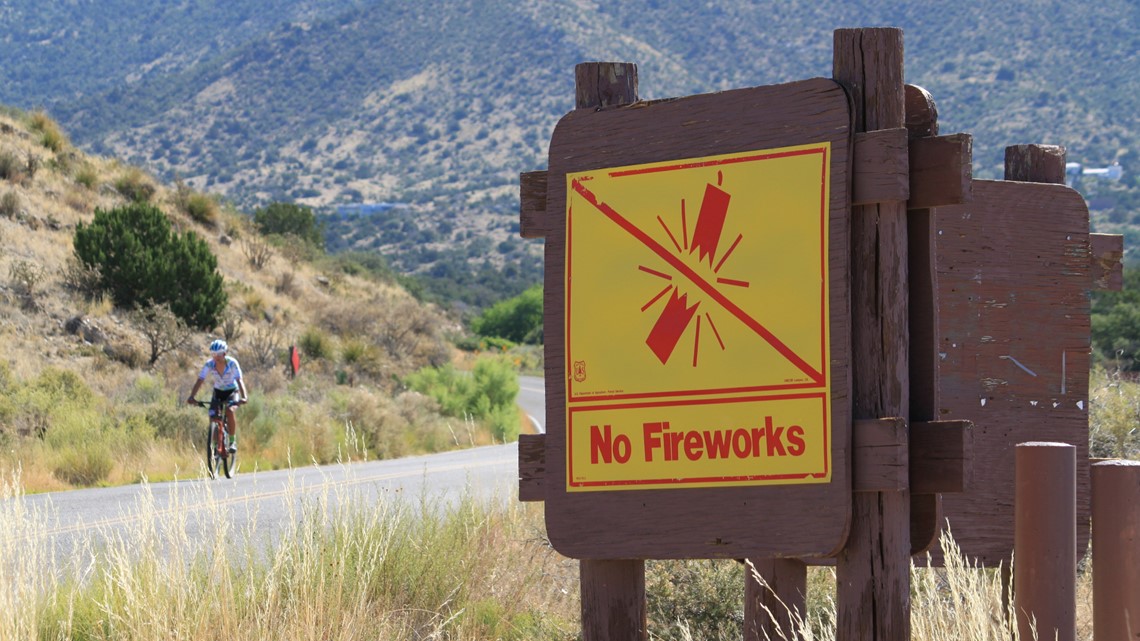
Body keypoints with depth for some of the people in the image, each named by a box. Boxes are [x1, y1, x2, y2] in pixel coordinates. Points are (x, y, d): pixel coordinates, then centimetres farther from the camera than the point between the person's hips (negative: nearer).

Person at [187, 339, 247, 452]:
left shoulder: (232, 363, -25)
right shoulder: (209, 364, -19)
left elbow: (239, 380, -33)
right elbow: (200, 380, -25)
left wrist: (243, 397, -49)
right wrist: (192, 396, -40)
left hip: (231, 391, -3)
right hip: (218, 392, 3)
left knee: (229, 411, -30)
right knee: (213, 415, -18)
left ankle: (233, 441, -16)